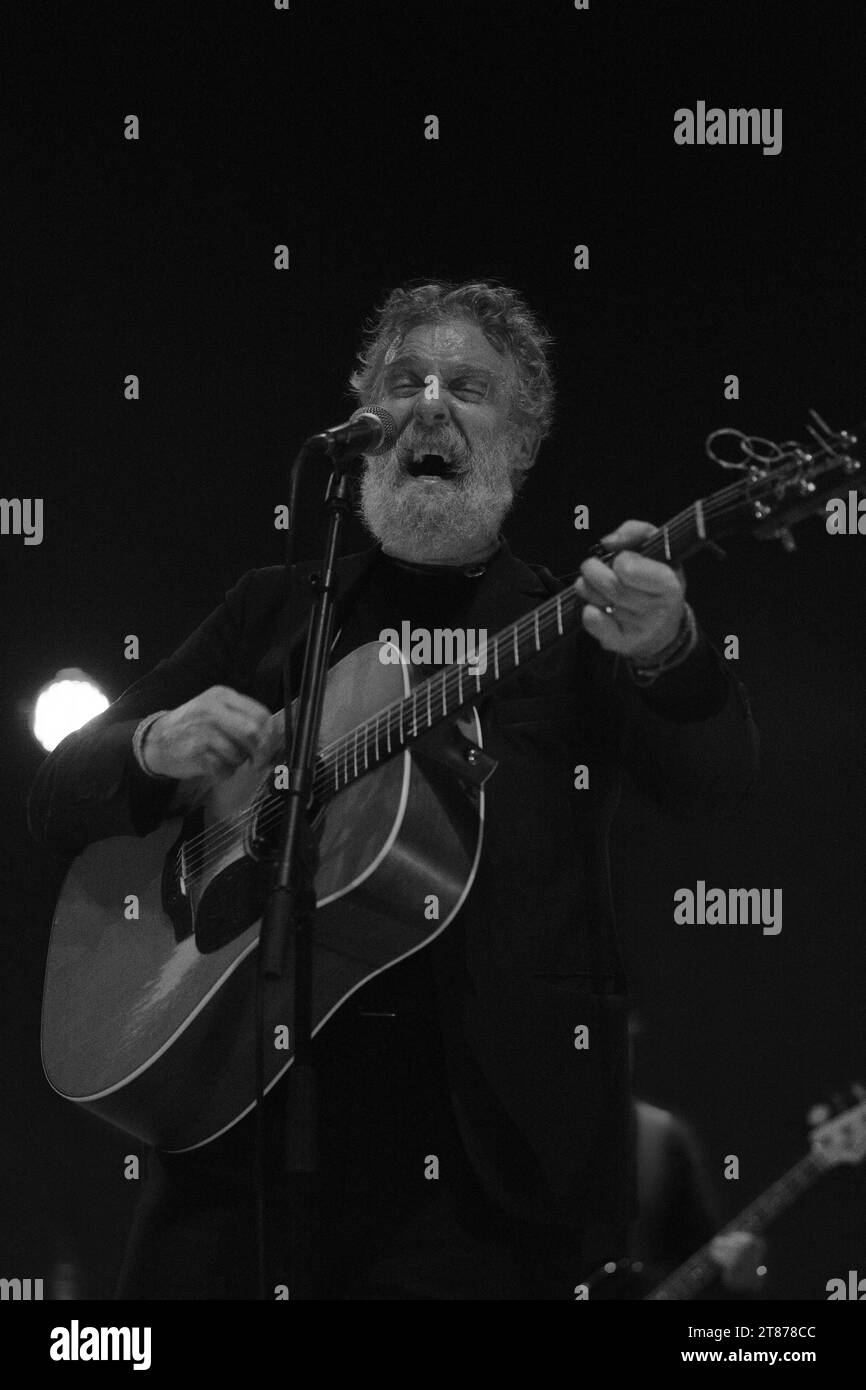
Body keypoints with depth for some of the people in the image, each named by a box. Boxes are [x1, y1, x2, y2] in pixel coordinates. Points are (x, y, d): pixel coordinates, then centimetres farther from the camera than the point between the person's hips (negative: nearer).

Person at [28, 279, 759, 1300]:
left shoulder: (574, 626, 11)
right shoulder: (272, 613, 17)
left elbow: (712, 784, -6)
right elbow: (58, 798, 16)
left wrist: (667, 653, -28)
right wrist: (154, 748, -7)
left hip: (488, 1139, -2)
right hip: (243, 1110, 2)